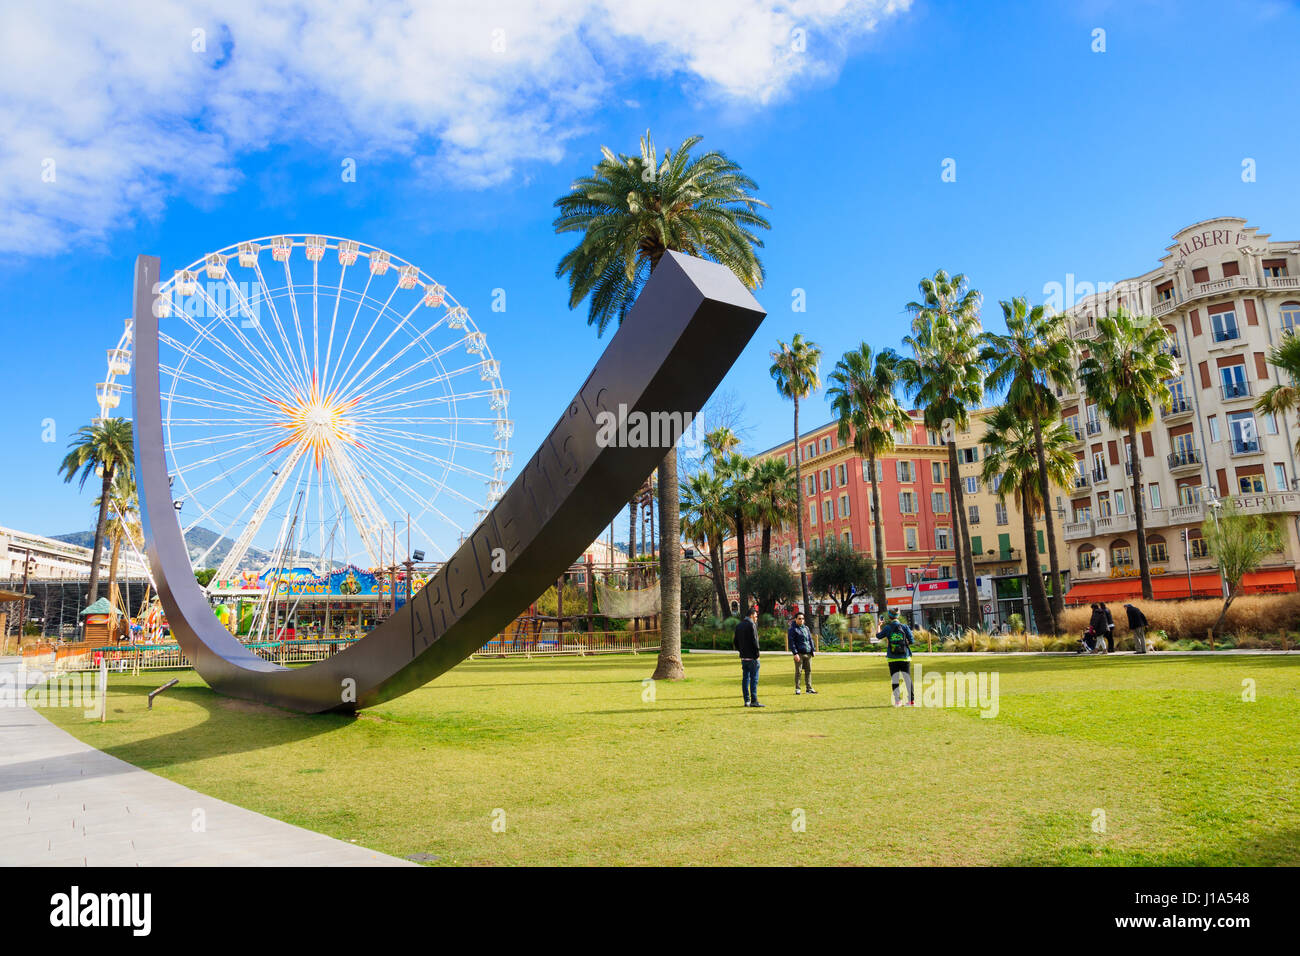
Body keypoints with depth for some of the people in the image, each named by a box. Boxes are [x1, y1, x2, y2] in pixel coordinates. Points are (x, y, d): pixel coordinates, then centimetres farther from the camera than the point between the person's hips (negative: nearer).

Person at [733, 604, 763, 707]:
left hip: (743, 657, 7)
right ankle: (754, 701, -4)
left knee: (745, 679, 10)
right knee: (754, 679, -4)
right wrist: (757, 654, -9)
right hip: (752, 657, -7)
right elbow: (754, 641, -17)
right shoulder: (751, 624, -11)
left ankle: (747, 701, 12)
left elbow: (735, 641, 15)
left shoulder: (739, 625, 13)